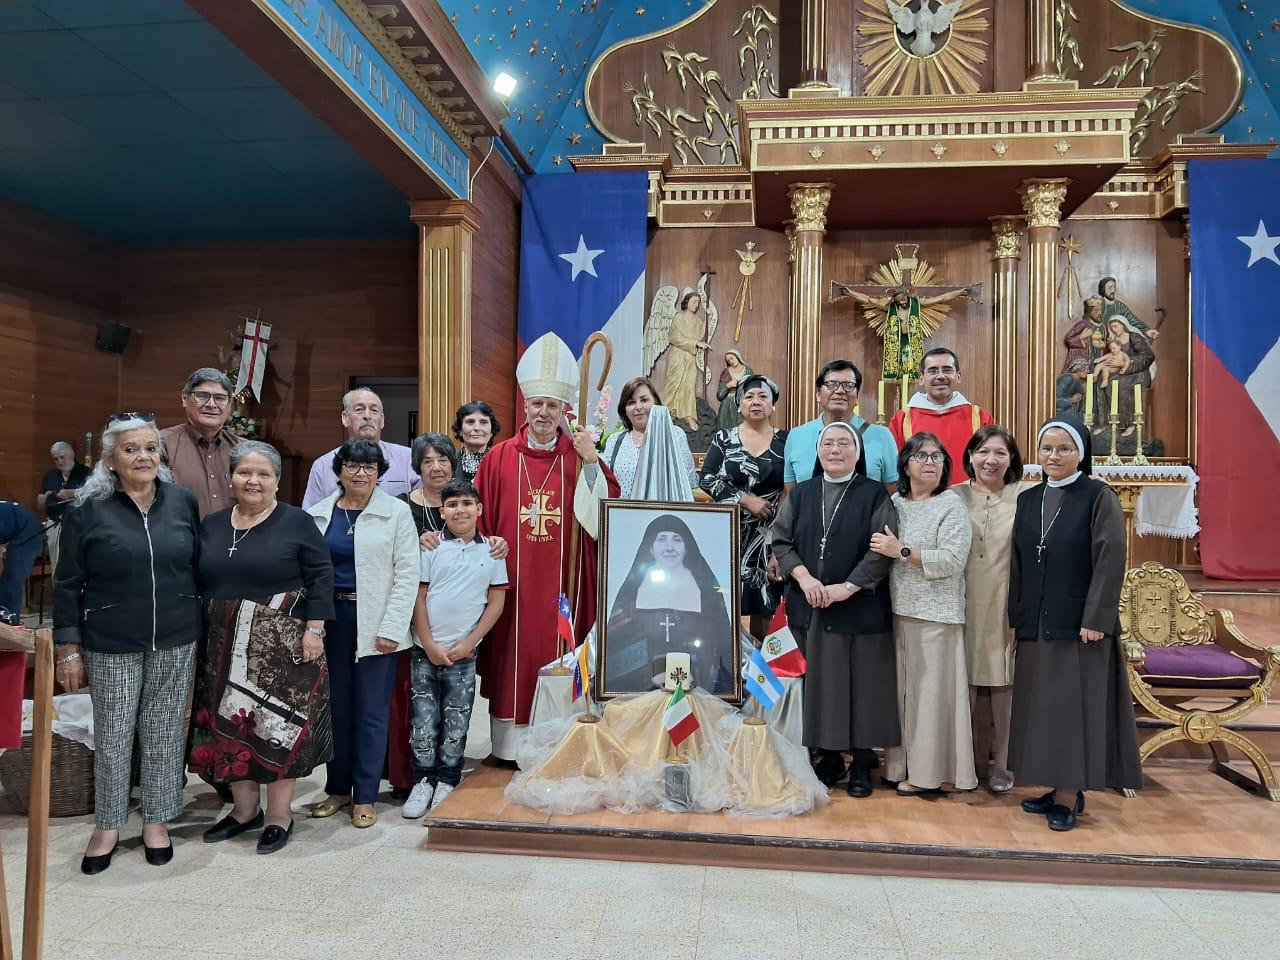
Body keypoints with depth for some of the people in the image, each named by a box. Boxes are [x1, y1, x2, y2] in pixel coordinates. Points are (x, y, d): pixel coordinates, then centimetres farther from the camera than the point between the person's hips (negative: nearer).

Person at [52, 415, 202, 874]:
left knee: (164, 733, 11)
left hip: (176, 643, 2)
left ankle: (156, 820, 27)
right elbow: (68, 585, -2)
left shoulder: (183, 501, 0)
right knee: (112, 736, 8)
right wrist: (68, 646, -4)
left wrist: (201, 624, 8)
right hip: (111, 646, -2)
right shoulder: (87, 511, -6)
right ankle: (107, 825, 27)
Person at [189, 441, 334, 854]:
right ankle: (245, 809, 27)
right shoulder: (212, 525, 10)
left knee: (278, 722, 0)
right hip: (226, 646, 5)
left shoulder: (296, 522, -6)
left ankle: (280, 815, 14)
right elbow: (197, 583, 14)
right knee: (230, 724, 10)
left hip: (282, 644, -5)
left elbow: (321, 576, -8)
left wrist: (314, 629, -14)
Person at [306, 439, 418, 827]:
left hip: (375, 624, -3)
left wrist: (391, 629, -11)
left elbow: (407, 574, -6)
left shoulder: (396, 512, -2)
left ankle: (365, 796, 17)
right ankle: (337, 788, 27)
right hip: (330, 619, 3)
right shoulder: (317, 514, 7)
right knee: (335, 708, 11)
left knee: (371, 712, 4)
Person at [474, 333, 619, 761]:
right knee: (513, 660, 5)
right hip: (512, 580, 0)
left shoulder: (580, 457, 4)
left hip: (563, 579, 0)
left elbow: (604, 512, -7)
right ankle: (511, 745, 17)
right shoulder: (499, 457, 4)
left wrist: (592, 461, -15)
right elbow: (481, 520, 6)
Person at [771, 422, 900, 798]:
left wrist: (847, 587, -16)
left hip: (860, 607, -3)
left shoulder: (874, 495, 0)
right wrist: (803, 576, -12)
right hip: (809, 606, 3)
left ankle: (862, 764, 16)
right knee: (818, 681, 7)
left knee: (861, 683, 3)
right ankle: (829, 758, 20)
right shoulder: (800, 493, 10)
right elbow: (781, 540, 5)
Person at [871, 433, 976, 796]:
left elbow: (953, 561, -16)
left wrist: (902, 551, -17)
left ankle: (928, 771, 14)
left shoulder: (952, 505, -5)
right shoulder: (894, 503, 11)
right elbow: (880, 550, 19)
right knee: (902, 688, 11)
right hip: (898, 611, 5)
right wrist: (883, 548, -2)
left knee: (930, 690, 2)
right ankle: (902, 763, 23)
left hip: (935, 615, -5)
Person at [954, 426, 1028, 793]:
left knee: (1003, 681, 5)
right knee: (972, 681, 8)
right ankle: (977, 759, 23)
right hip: (966, 606, 2)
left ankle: (1001, 762, 19)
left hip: (1008, 606, -1)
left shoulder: (1025, 497, -2)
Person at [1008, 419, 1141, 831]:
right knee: (1043, 704, 9)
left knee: (1075, 703, 0)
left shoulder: (1099, 497, -5)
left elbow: (1110, 560, -11)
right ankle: (1058, 785, 21)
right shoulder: (1027, 500, 10)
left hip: (1080, 623, -5)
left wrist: (1095, 620, -17)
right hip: (1036, 624, 6)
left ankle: (1071, 795, 9)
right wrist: (1016, 618, 9)